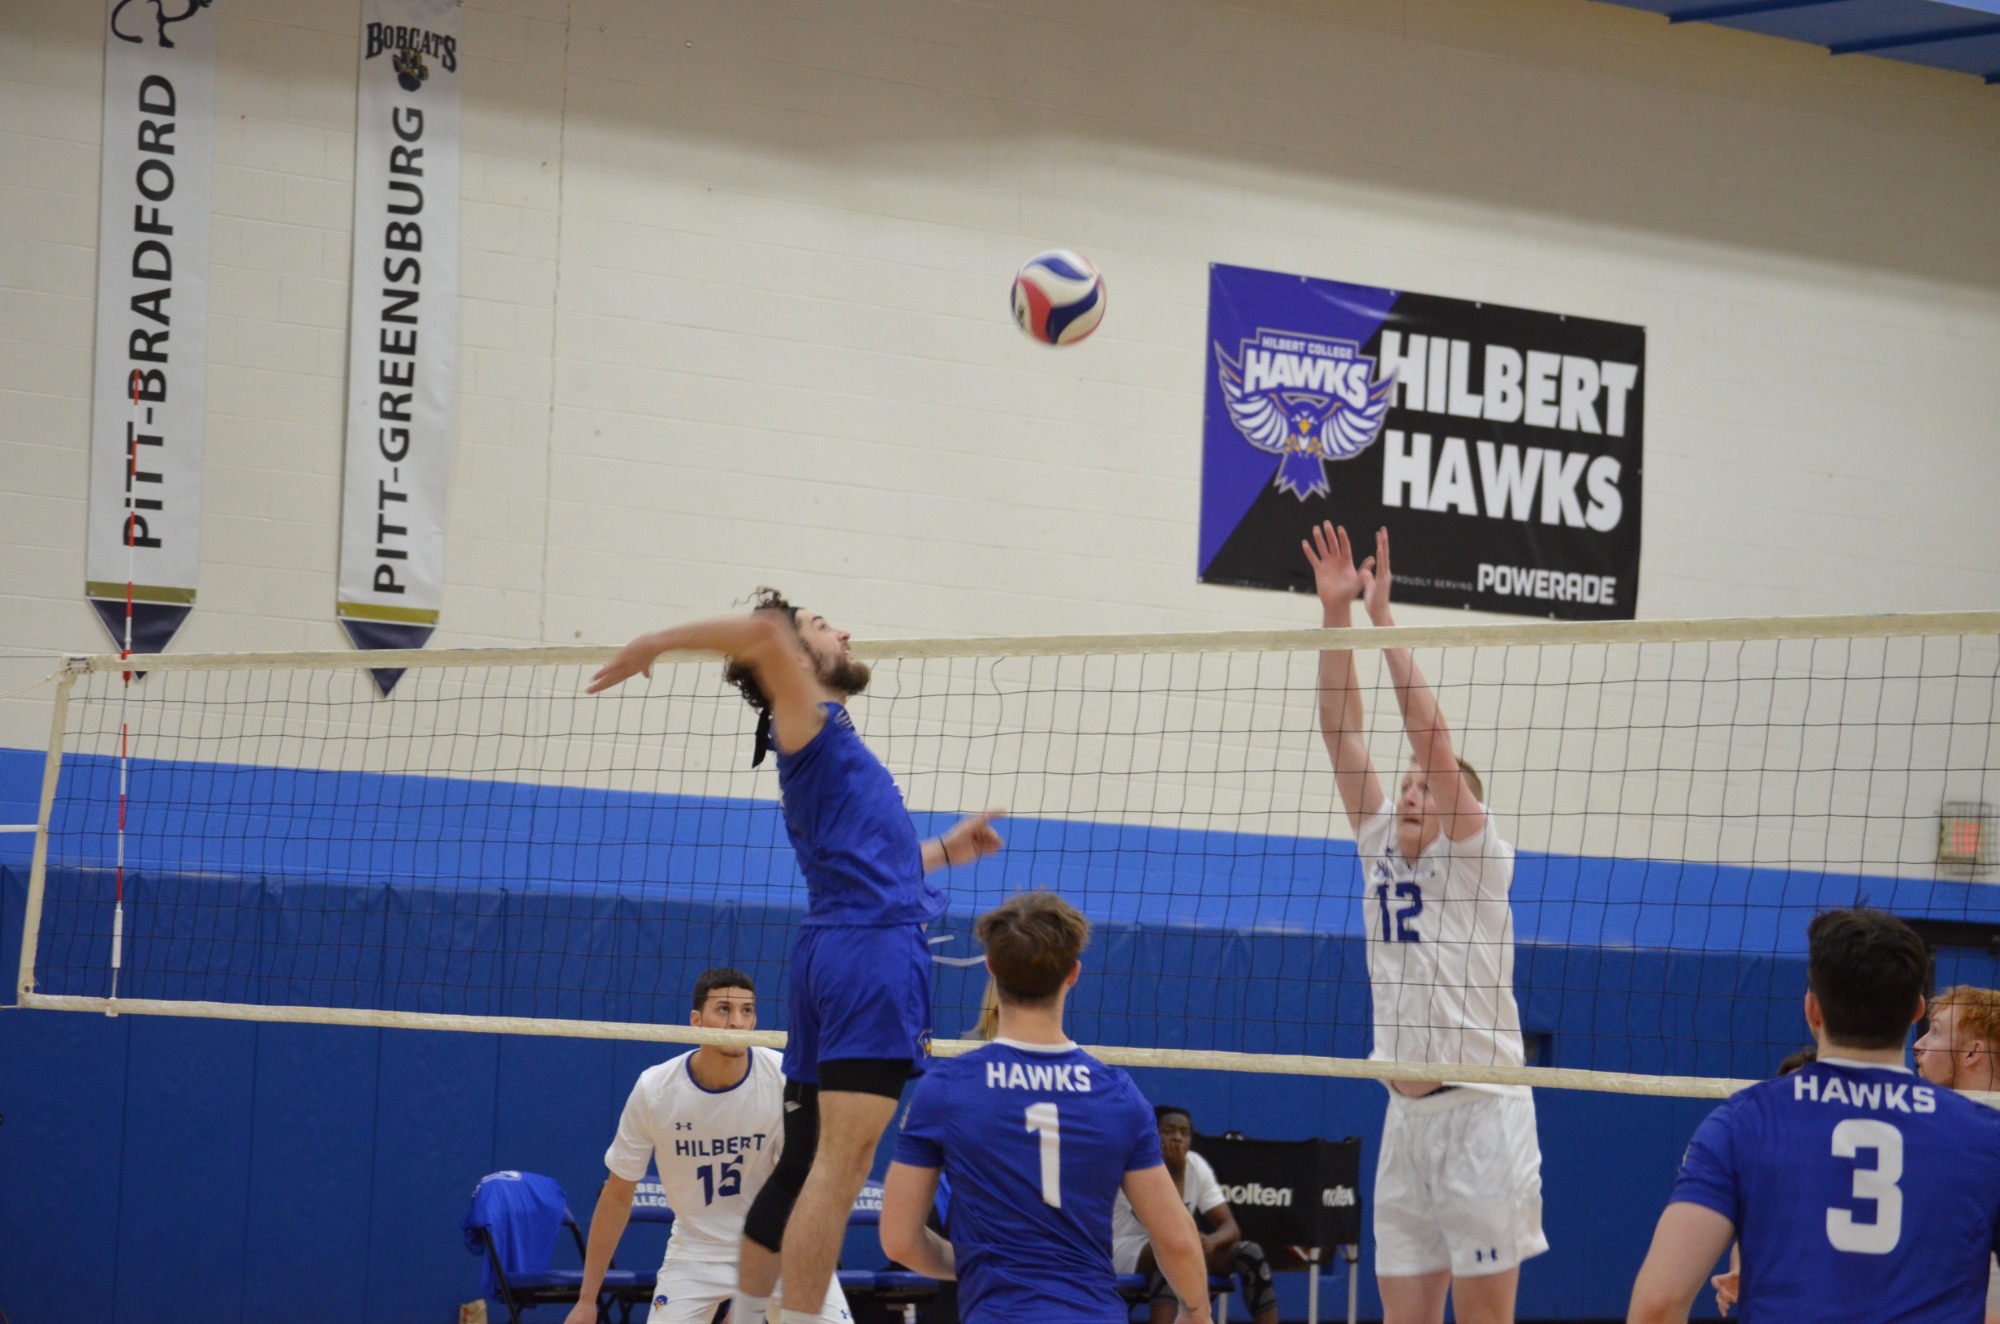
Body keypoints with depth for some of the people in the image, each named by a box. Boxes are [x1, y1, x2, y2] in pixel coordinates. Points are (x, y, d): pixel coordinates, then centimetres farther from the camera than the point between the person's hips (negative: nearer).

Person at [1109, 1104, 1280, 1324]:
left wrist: (1211, 1241, -29)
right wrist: (1177, 1174, -26)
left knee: (1250, 1253, -14)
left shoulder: (1197, 1166, -2)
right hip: (1128, 1251, -6)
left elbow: (1230, 1227, -5)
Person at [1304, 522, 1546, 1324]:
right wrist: (1335, 611, -1)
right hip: (1407, 1116, 6)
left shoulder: (1475, 860, -3)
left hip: (1480, 1114, -6)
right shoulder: (1380, 851, 12)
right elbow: (1344, 737, 6)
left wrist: (1383, 619, -13)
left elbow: (1431, 737, -13)